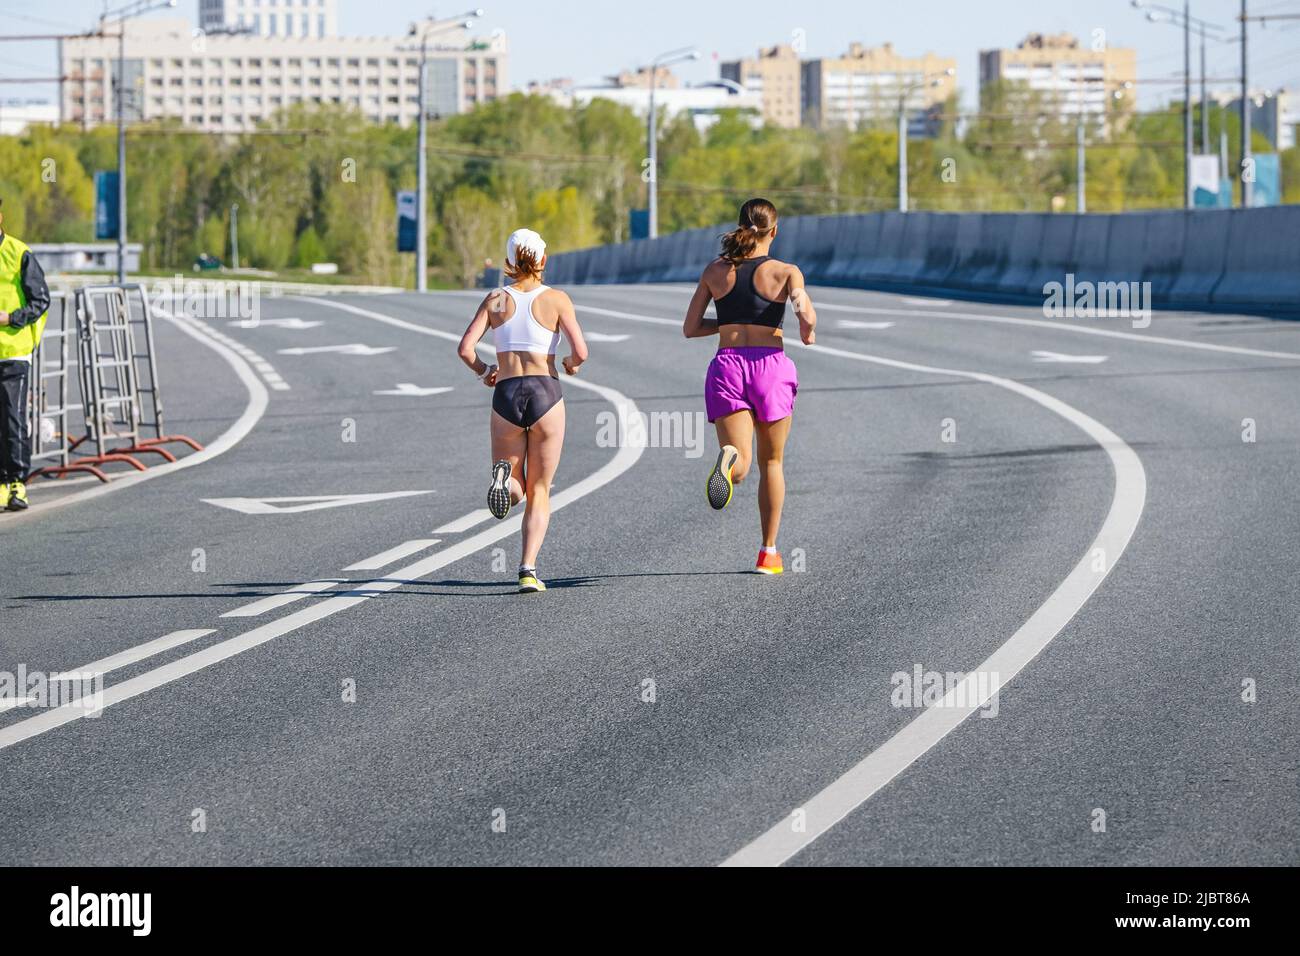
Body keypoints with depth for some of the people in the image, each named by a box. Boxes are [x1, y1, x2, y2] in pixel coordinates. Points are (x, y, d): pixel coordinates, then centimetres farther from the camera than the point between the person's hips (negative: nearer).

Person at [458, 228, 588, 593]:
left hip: (506, 395, 1)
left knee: (514, 491, 16)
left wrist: (481, 370, 18)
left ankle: (504, 476, -22)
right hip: (546, 393, -1)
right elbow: (580, 350, -7)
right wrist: (572, 363, 15)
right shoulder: (556, 299, 2)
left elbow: (465, 348, -1)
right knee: (540, 491, 10)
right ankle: (528, 569, -6)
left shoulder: (496, 299, 8)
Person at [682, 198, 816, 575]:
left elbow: (690, 328, 8)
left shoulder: (715, 271, 7)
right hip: (770, 364, -1)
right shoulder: (786, 272, -1)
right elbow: (805, 313, -18)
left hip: (727, 366, 1)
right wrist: (807, 332, 4)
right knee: (772, 462, 18)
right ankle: (769, 551, 21)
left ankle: (729, 459, -46)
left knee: (741, 466, -8)